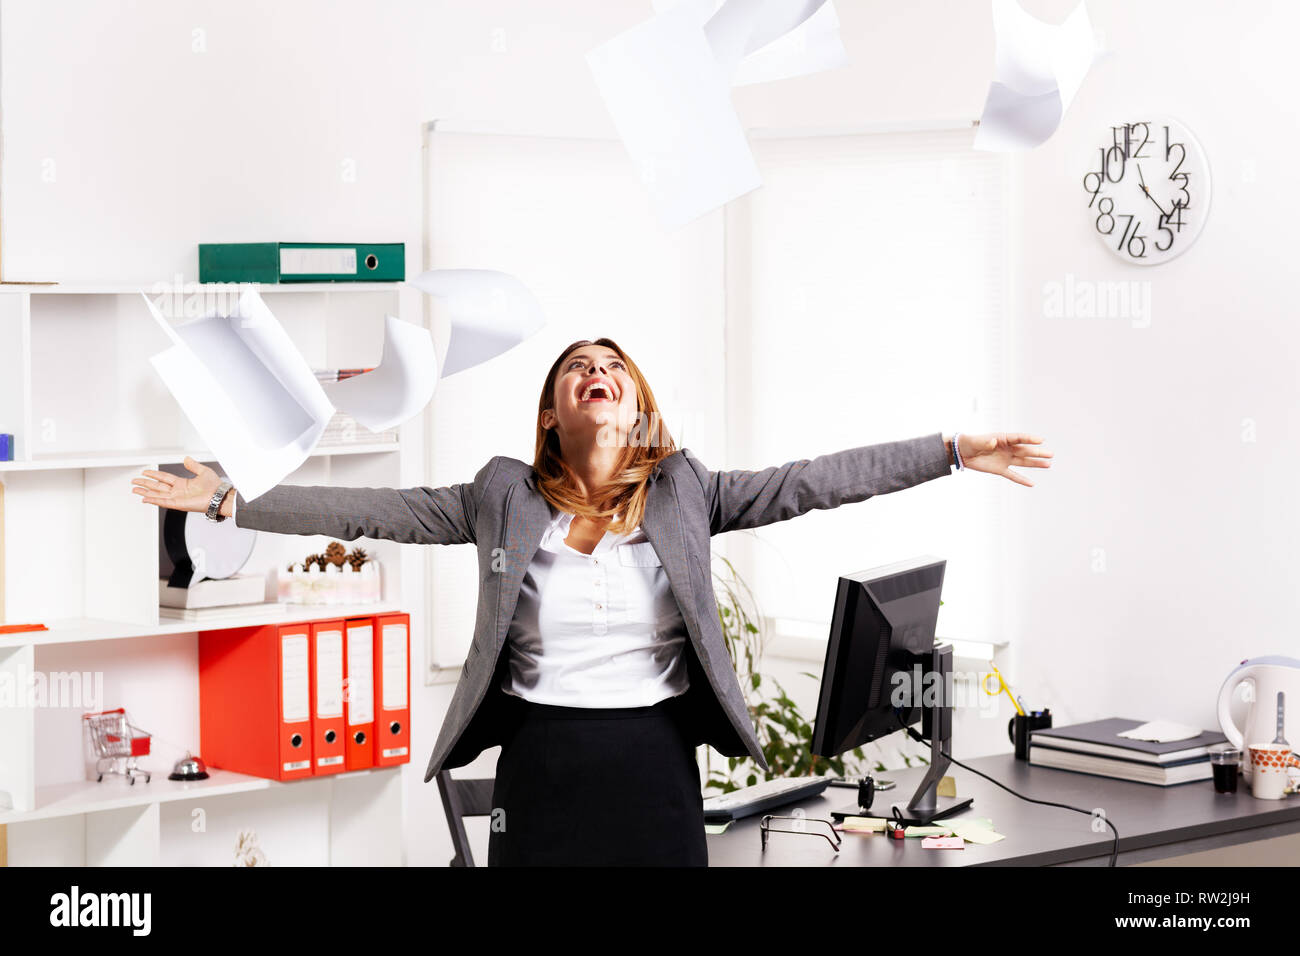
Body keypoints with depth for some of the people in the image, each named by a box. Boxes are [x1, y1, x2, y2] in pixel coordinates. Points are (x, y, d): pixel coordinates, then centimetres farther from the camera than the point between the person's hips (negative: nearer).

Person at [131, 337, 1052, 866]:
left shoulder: (685, 493, 4)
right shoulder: (504, 496, 4)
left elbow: (811, 481, -1)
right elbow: (375, 510, 1)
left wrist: (956, 450, -6)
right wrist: (230, 500, -3)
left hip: (656, 767, 0)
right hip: (541, 767, 0)